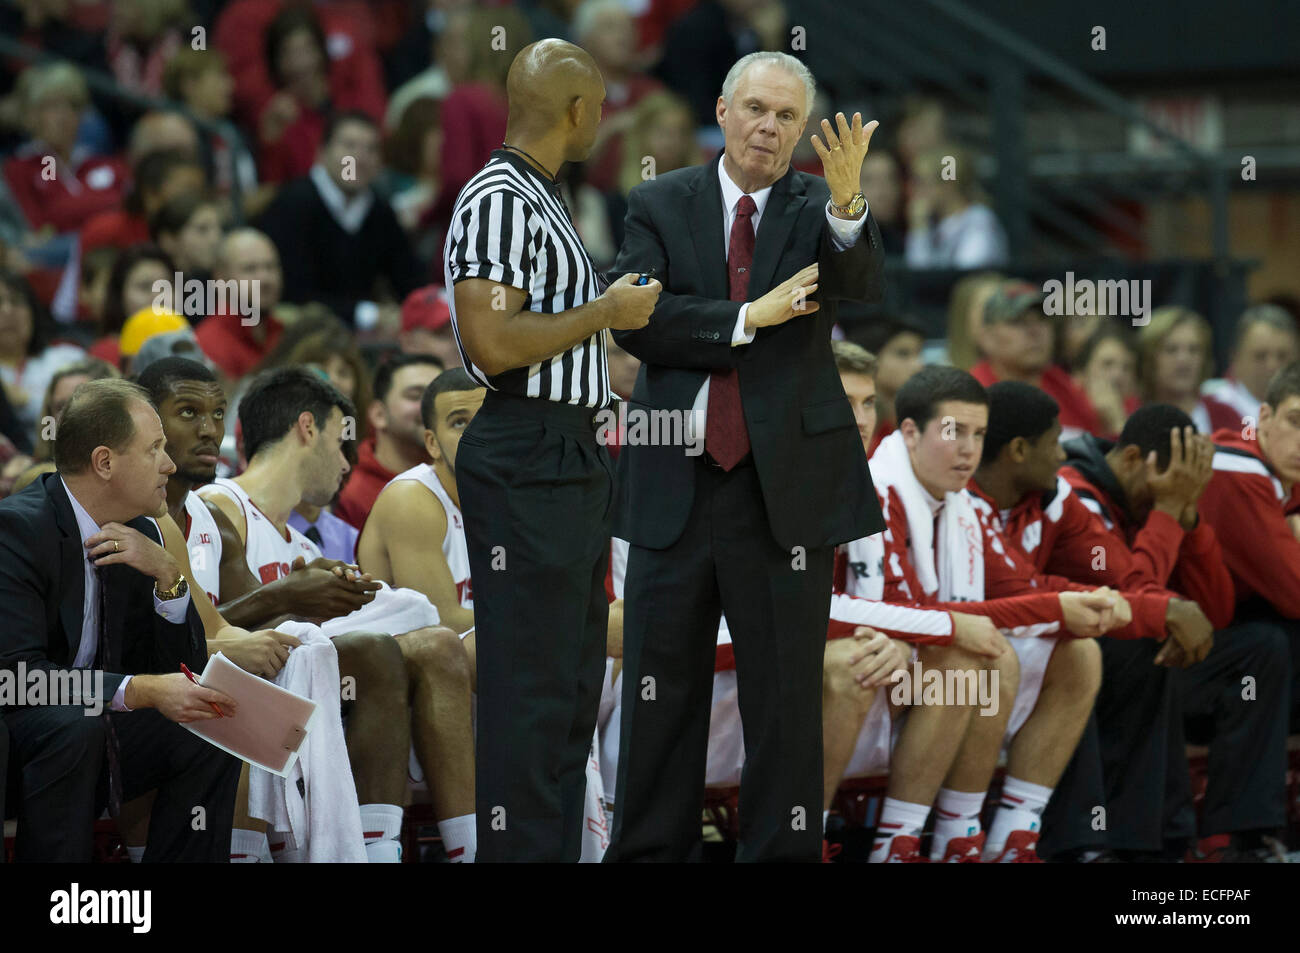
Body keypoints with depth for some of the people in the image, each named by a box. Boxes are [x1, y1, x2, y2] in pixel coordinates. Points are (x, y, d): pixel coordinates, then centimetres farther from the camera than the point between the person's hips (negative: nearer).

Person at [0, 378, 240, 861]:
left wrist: (167, 574, -13)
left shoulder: (140, 534, 5)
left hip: (90, 726, 7)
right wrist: (141, 691, -34)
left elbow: (187, 665, 5)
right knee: (75, 726, -35)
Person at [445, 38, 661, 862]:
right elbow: (493, 343, -22)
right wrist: (604, 314, -13)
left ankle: (559, 850, 19)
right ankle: (519, 851, -7)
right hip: (526, 462, -11)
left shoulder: (542, 201, 18)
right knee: (530, 690, -9)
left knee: (574, 685, 14)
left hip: (571, 459, 11)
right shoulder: (497, 200, -14)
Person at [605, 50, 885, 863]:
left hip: (788, 483, -1)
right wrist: (749, 318, -13)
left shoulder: (819, 209, 4)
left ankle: (781, 851, 10)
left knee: (786, 693, 3)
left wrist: (848, 200, -34)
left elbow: (862, 290, -16)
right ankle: (649, 848, 16)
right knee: (660, 686, 7)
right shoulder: (661, 205, 5)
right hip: (675, 483, 1)